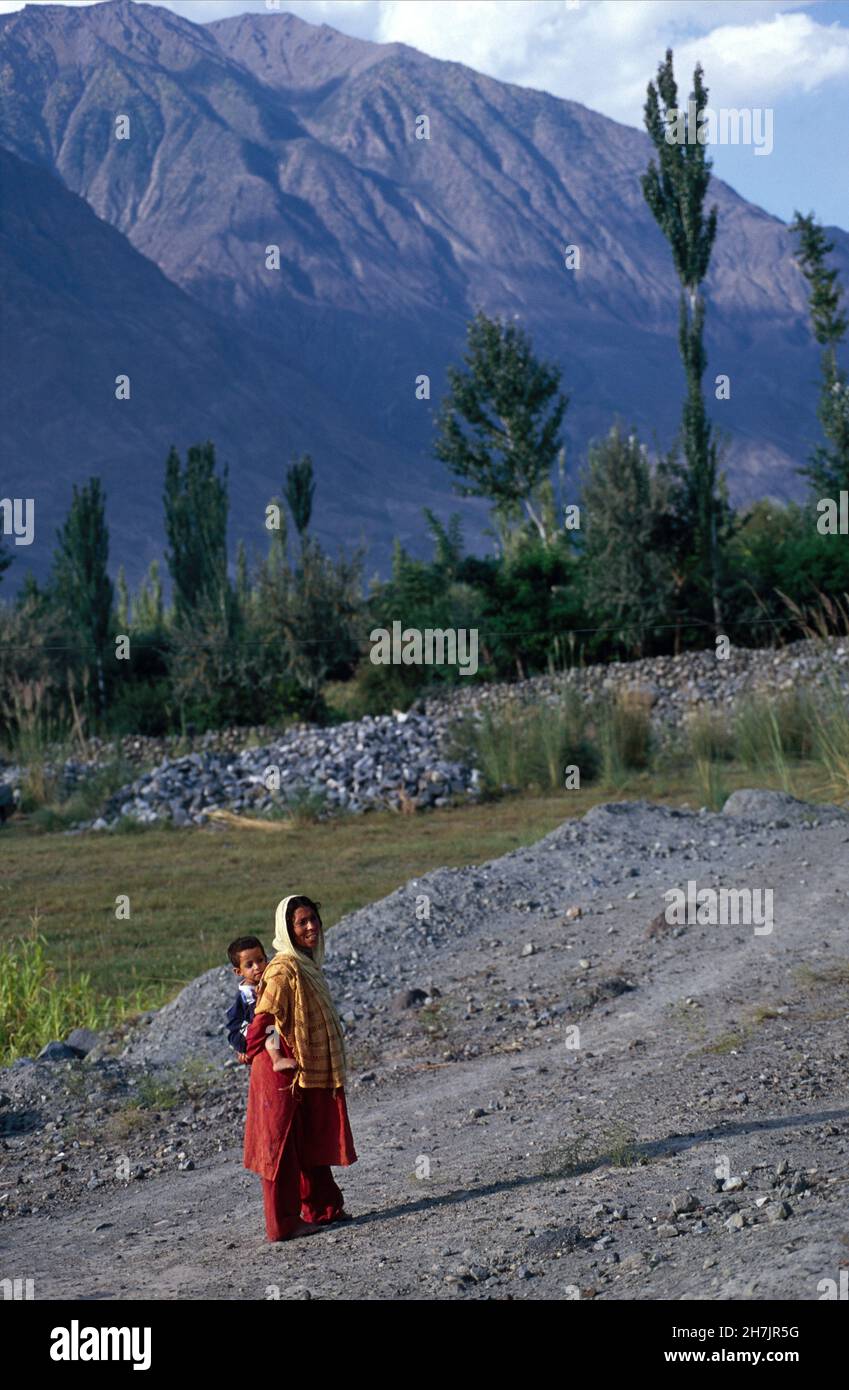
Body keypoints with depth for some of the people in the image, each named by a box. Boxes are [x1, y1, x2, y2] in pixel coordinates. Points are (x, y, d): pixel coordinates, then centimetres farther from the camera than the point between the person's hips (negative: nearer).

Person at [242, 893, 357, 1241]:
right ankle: (285, 1223, 5)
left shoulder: (308, 964, 11)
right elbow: (263, 1023, -24)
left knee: (314, 1143, 19)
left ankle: (321, 1207, 31)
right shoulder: (284, 969, -19)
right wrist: (277, 1062, -22)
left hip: (314, 1074, 9)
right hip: (286, 1079, -9)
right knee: (283, 1146, -1)